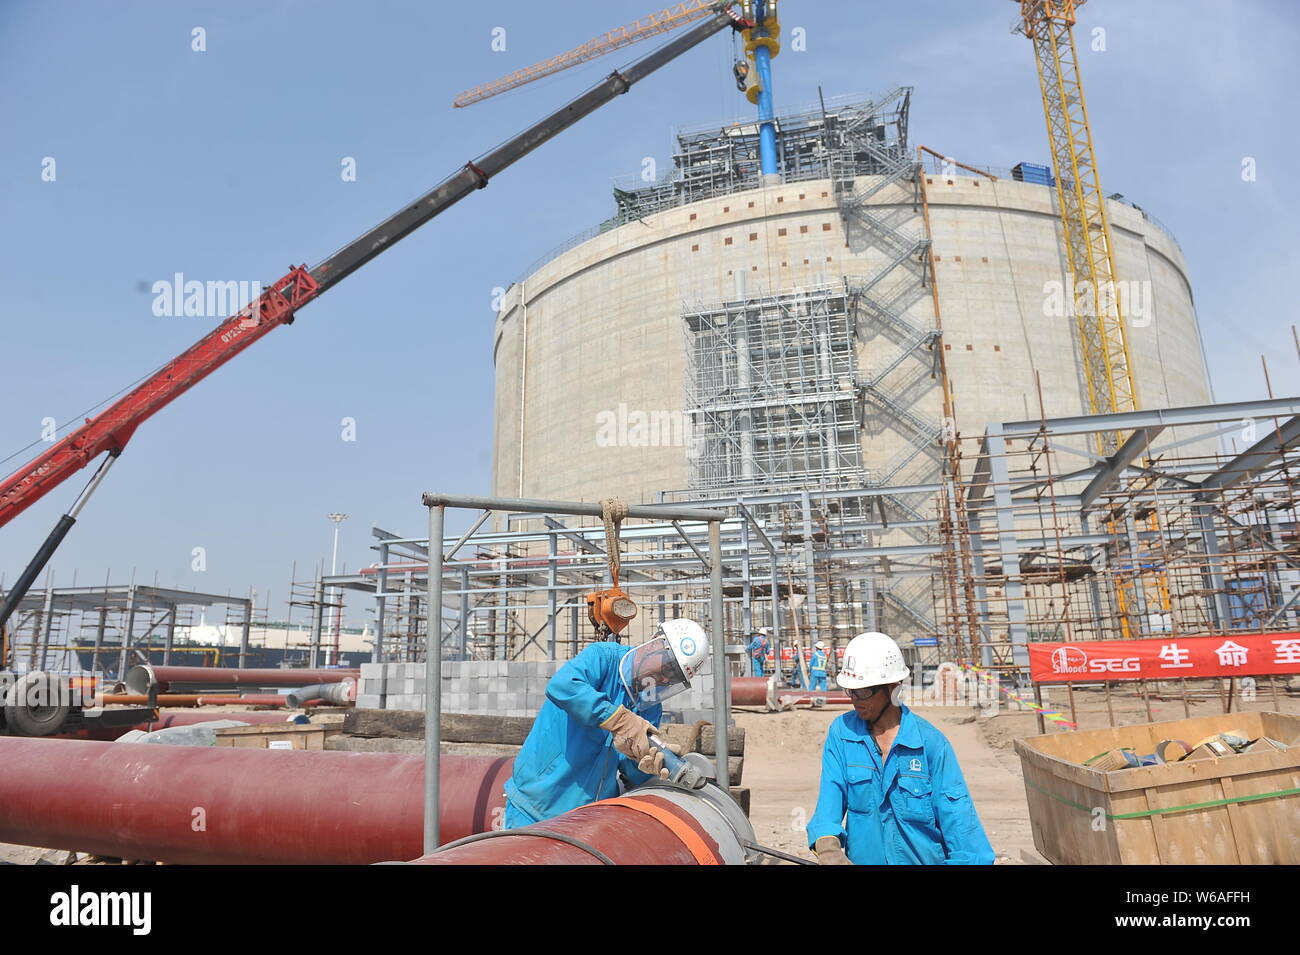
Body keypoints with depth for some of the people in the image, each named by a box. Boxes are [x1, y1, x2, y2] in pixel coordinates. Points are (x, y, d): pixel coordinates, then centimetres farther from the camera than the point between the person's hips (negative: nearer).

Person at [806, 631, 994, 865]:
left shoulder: (930, 741, -11)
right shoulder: (840, 734, -5)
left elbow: (956, 814, -9)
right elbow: (829, 797, -12)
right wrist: (828, 847, -28)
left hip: (923, 857, -1)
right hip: (862, 858, 2)